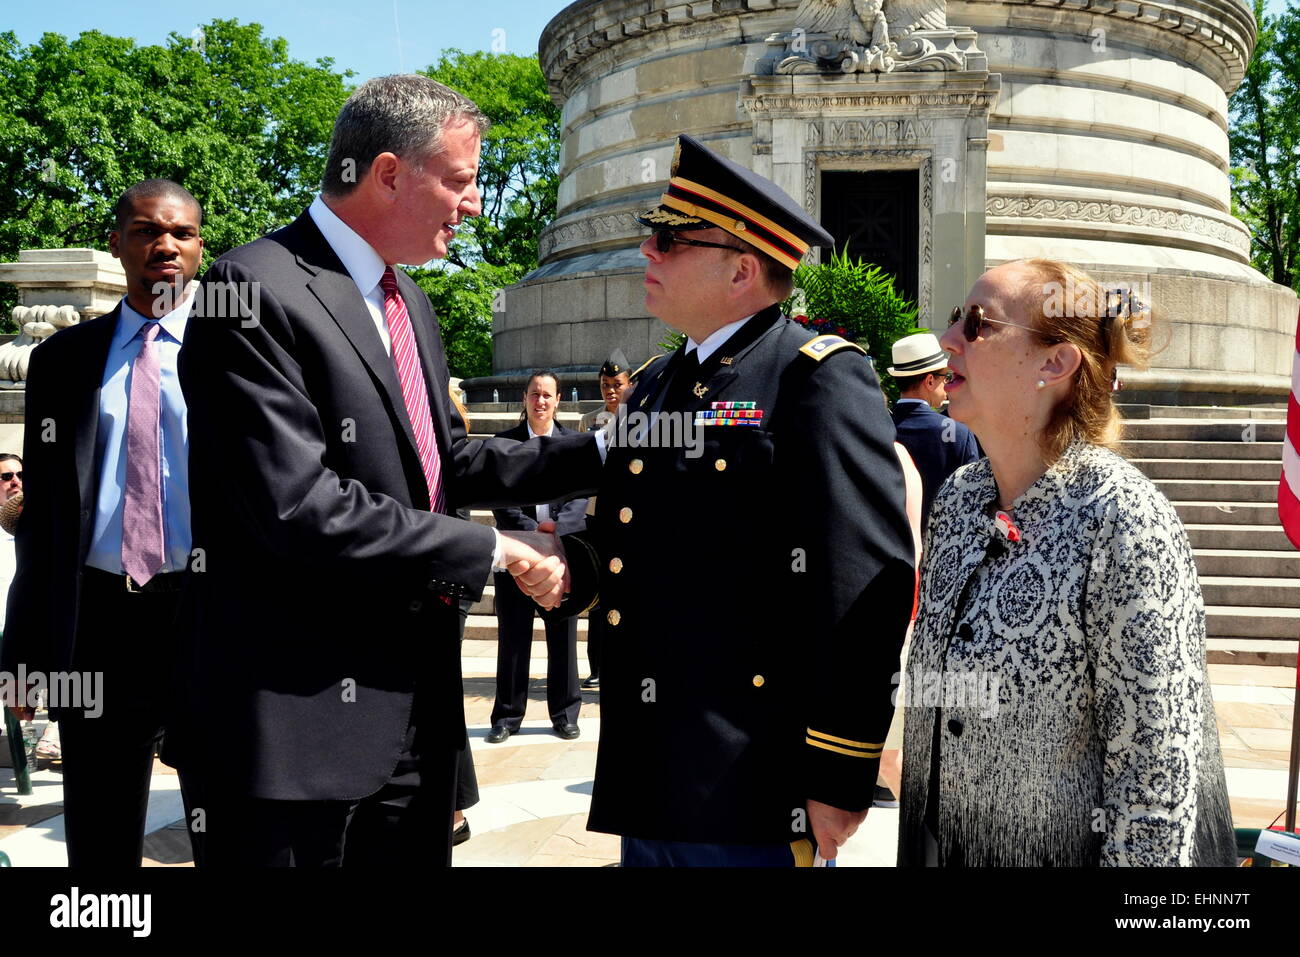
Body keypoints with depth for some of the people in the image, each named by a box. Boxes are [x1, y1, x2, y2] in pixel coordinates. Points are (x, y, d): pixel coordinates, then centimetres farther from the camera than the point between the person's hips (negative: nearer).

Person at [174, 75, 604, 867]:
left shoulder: (409, 302, 14)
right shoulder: (257, 294, -15)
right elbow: (300, 506, -23)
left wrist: (602, 449, 6)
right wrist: (494, 550, -16)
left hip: (416, 707, 8)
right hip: (298, 722, -8)